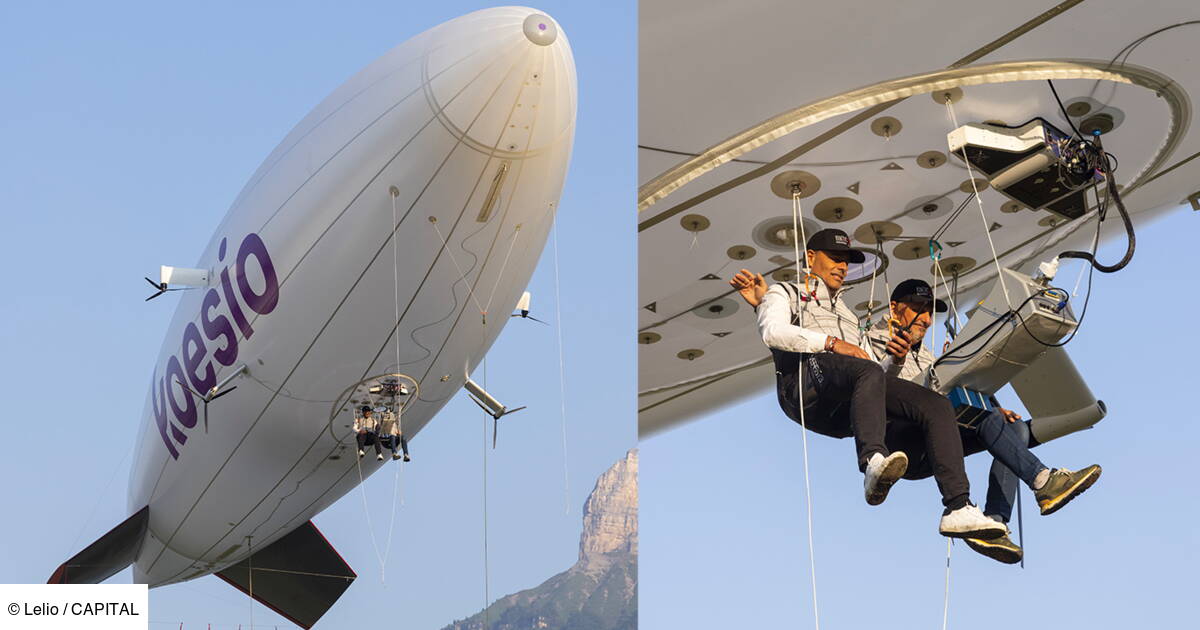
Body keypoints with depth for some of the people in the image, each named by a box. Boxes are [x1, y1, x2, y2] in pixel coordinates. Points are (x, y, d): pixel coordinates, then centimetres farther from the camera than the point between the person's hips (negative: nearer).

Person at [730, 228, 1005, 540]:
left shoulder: (847, 313, 44)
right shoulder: (786, 294, 25)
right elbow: (773, 332, 1)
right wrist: (832, 343, -11)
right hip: (806, 378, -6)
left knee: (937, 406, -16)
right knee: (869, 373, -38)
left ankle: (958, 508, -30)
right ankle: (874, 461, -62)